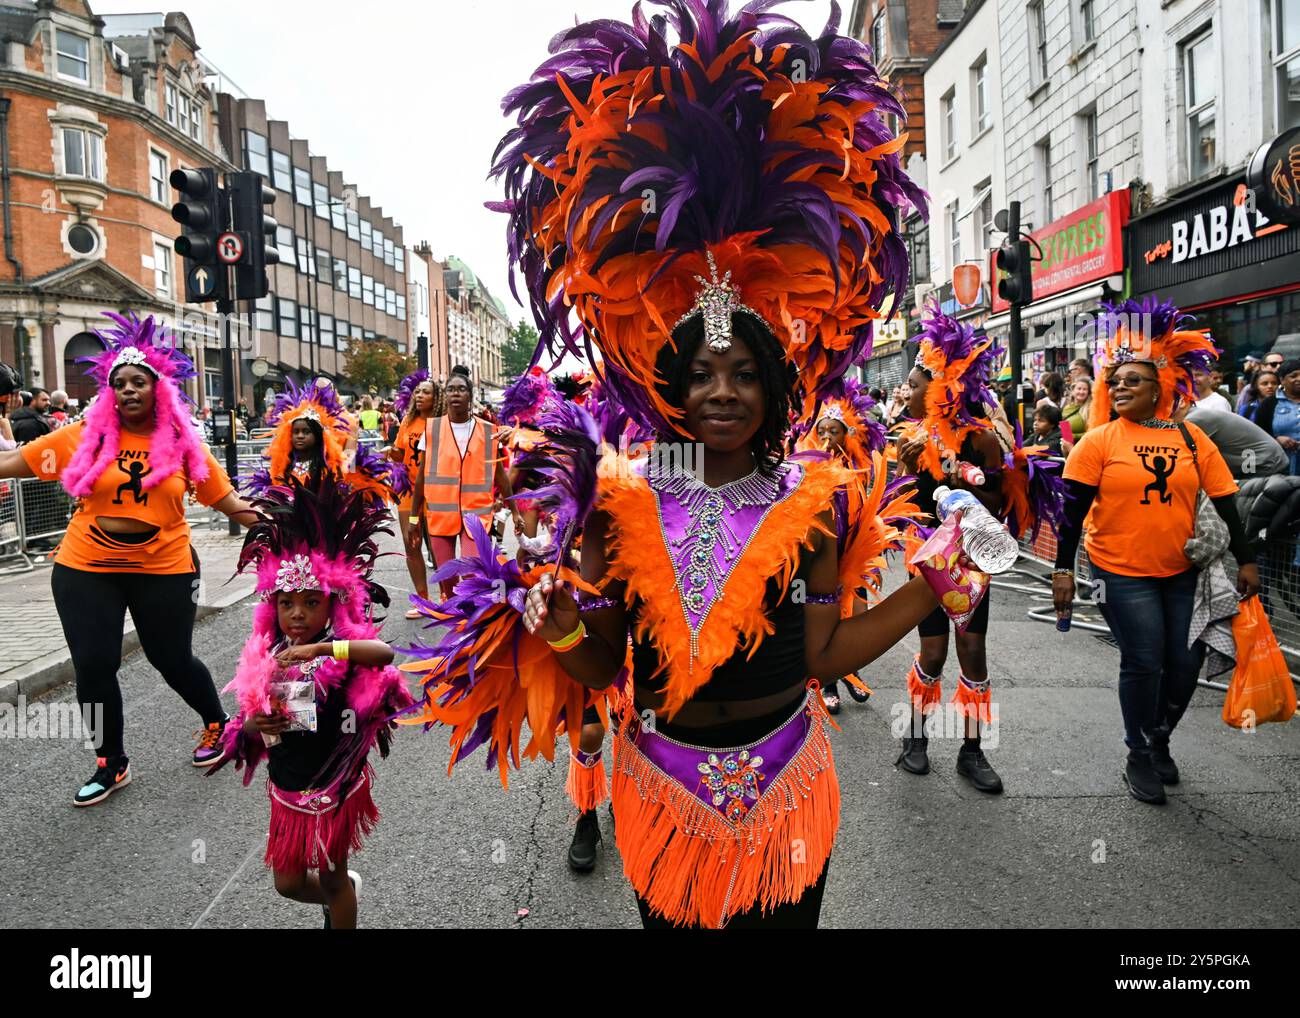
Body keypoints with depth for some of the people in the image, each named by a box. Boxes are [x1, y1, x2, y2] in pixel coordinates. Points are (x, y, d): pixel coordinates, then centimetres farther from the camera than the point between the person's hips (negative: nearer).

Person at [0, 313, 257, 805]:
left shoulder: (183, 444, -1)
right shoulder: (84, 437, -1)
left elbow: (230, 502, 0)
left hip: (163, 570, -1)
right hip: (85, 571, 2)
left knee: (173, 659, 8)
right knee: (93, 666, 4)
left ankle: (217, 724, 36)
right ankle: (111, 763, 24)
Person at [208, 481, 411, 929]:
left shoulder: (342, 648, -18)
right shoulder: (267, 657, -3)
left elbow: (384, 652, -41)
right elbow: (254, 715, 9)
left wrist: (320, 648, -47)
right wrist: (250, 725, -14)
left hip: (334, 786, -5)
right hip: (287, 788, 5)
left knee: (333, 879, 13)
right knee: (289, 883, 19)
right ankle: (339, 897, 50)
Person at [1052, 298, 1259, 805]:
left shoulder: (1190, 436, 1)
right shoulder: (1099, 440, -7)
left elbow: (1223, 502, 4)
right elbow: (1074, 509, -8)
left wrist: (1245, 559, 1)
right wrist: (1063, 569, -12)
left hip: (1182, 572, 3)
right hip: (1123, 572, -3)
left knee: (1185, 663, 9)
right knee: (1143, 664, -1)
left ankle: (1160, 739, 34)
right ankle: (1139, 757, 20)